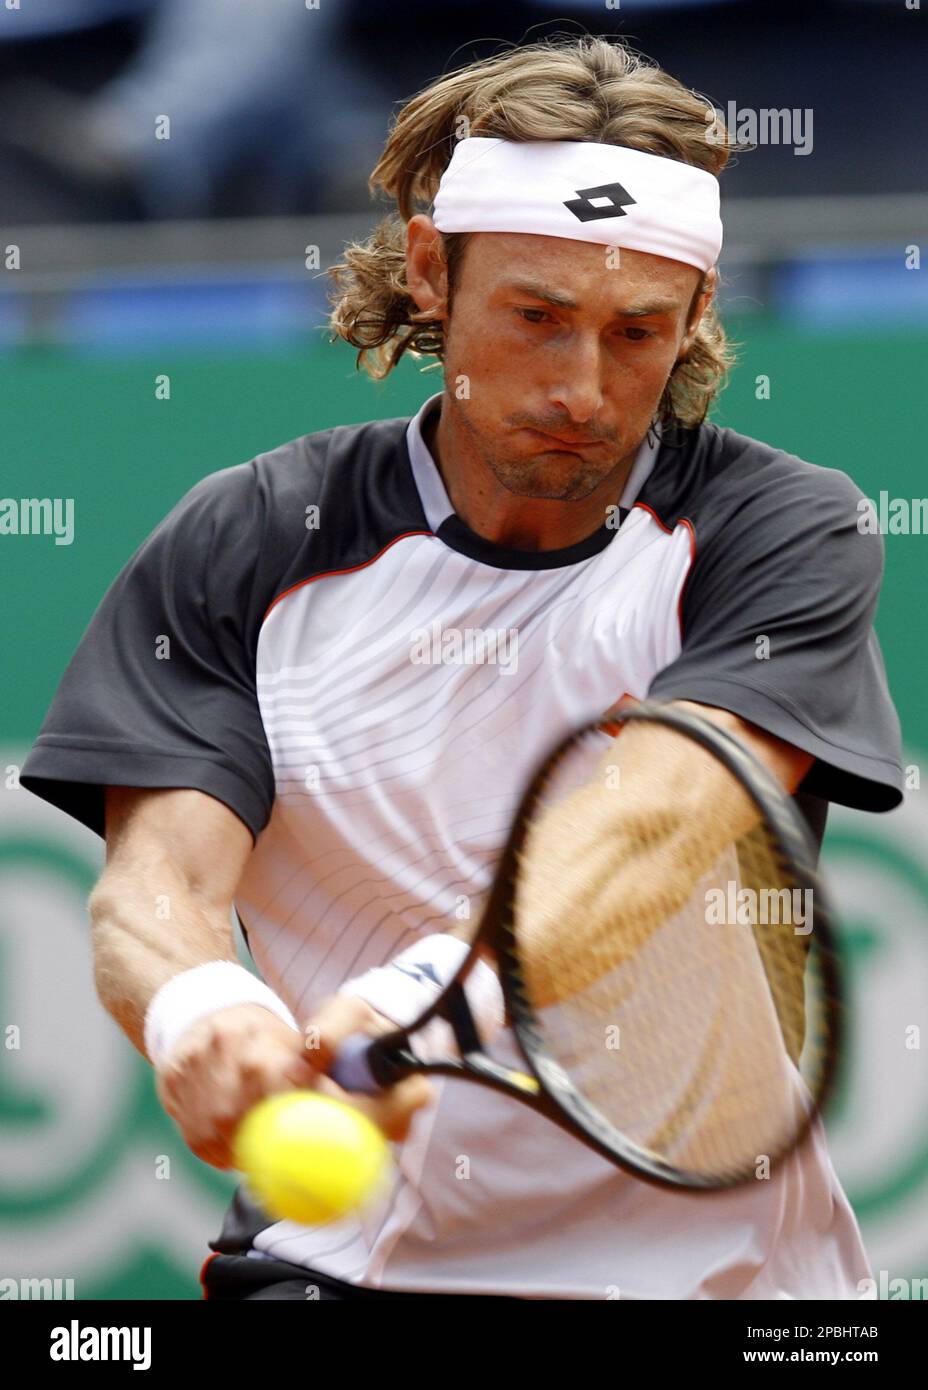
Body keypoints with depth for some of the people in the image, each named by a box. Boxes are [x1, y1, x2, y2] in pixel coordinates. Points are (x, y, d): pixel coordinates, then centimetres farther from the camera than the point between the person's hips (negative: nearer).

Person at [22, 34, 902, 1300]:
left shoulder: (783, 532, -1)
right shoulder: (249, 545, 5)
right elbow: (158, 875, -6)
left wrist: (427, 995, -37)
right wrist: (196, 1011, -31)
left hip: (697, 1256, 2)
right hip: (336, 1256, -2)